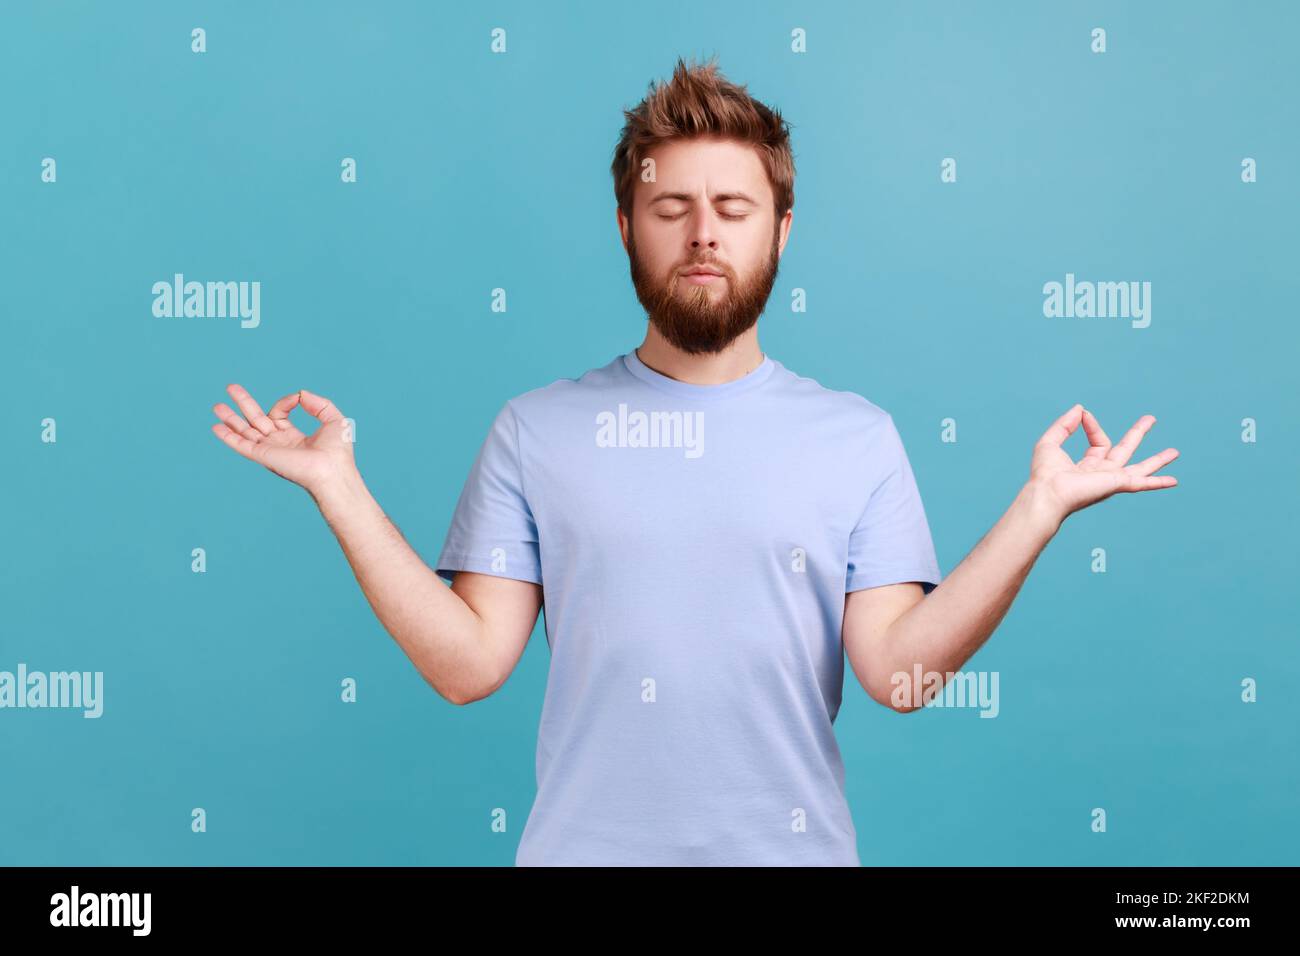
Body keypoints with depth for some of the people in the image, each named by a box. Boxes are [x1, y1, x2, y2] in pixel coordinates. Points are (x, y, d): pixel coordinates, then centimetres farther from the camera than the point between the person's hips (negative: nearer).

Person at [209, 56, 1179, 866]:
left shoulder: (860, 435, -2)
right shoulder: (536, 429, -2)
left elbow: (900, 670, -9)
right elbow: (470, 661, -7)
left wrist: (1039, 505, -17)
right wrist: (340, 488, -12)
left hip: (790, 846, 1)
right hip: (585, 844, 0)